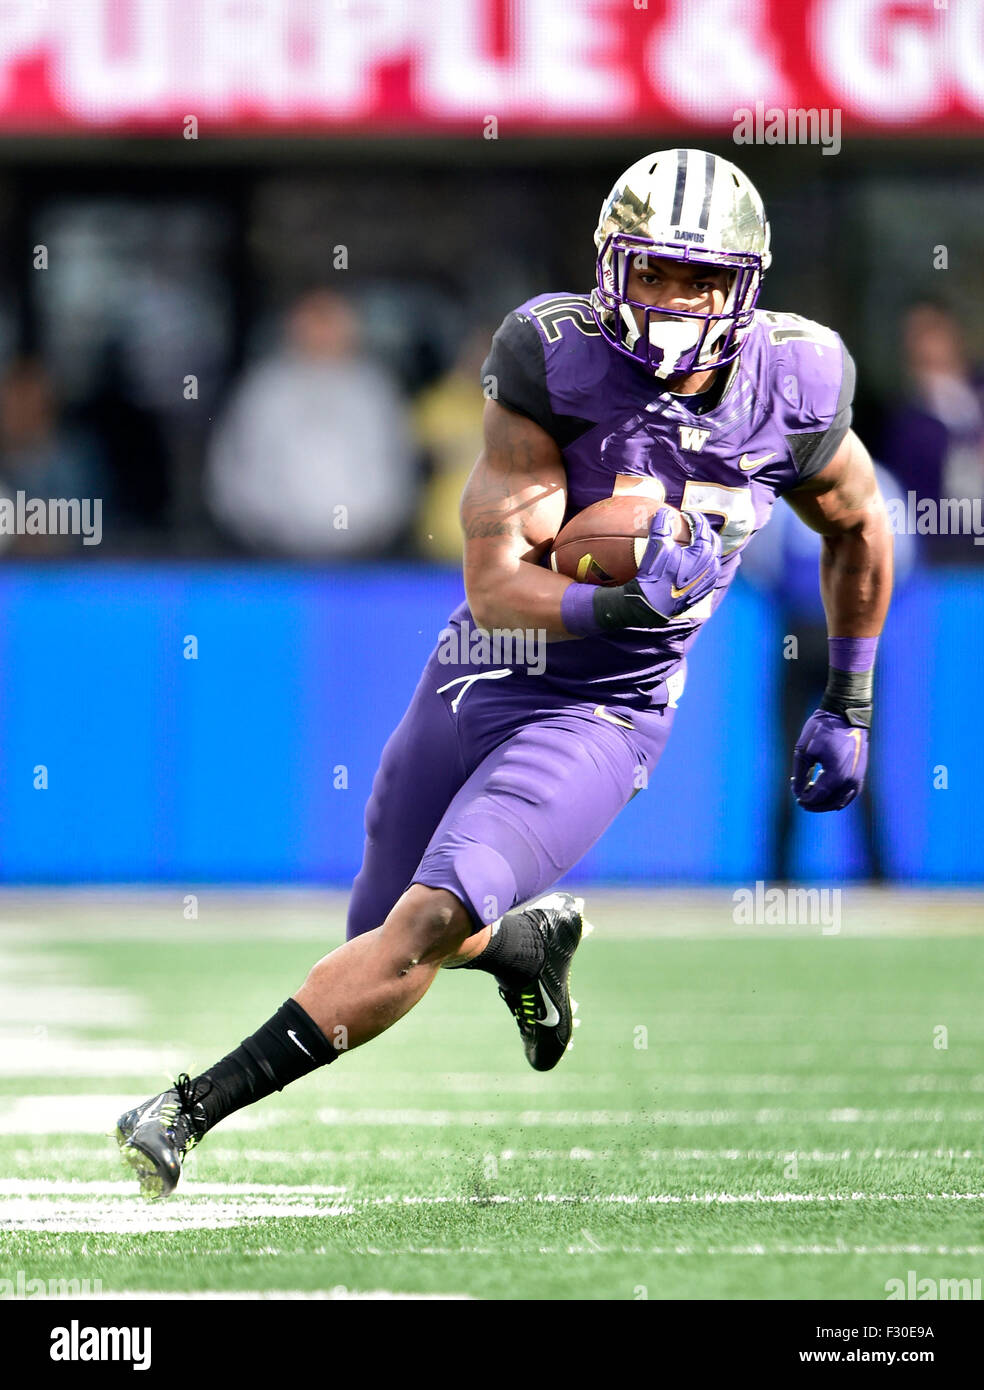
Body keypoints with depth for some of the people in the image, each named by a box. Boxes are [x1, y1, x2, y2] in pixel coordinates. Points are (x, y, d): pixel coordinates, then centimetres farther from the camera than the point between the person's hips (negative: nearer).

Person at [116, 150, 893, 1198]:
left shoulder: (792, 387, -10)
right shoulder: (556, 362, -17)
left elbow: (859, 526, 13)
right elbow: (497, 587, -19)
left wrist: (847, 707, 15)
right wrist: (620, 608, -38)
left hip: (602, 714, -1)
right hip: (479, 673, 2)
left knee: (430, 922, -22)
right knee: (386, 946, 15)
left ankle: (192, 1108, -18)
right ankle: (534, 936, 48)